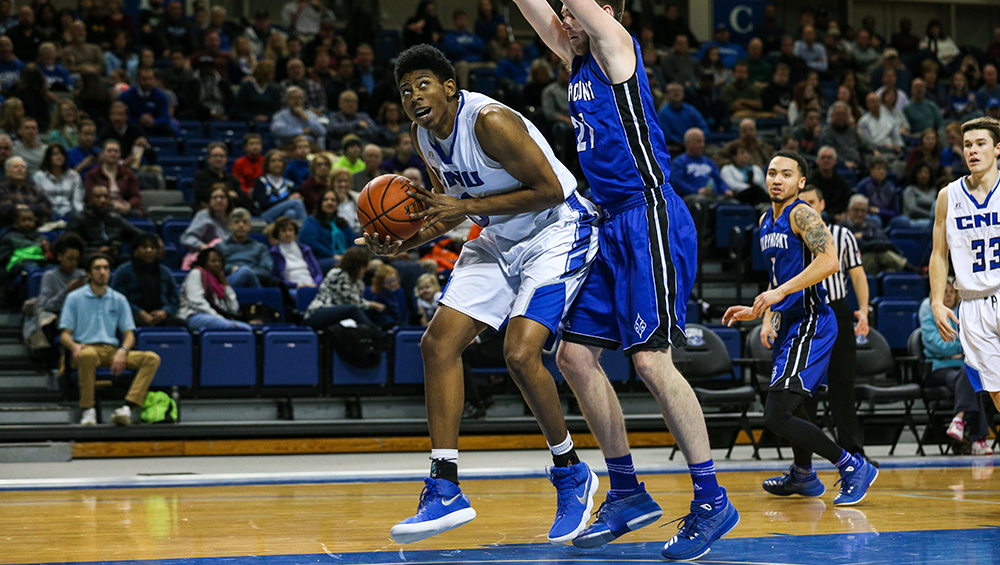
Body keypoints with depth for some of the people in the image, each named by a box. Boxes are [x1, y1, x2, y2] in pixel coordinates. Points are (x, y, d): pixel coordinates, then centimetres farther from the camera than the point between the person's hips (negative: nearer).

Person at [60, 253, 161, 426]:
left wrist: (123, 351, -12)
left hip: (113, 351, 4)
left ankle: (128, 407, -37)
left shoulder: (119, 300, 15)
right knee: (88, 355, -43)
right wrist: (74, 346, -20)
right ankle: (88, 410, -31)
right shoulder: (74, 298, 7)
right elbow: (65, 335, 3)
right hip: (86, 348, -4)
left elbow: (129, 334, 11)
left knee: (152, 358, -23)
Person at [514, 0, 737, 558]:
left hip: (650, 219, -10)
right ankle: (628, 493, 15)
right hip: (612, 224, 10)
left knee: (651, 359, -16)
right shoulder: (578, 57, 17)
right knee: (576, 355, 7)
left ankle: (712, 500, -9)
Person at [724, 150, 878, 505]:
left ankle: (853, 468, -13)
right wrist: (761, 313, 15)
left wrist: (781, 292, -28)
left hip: (810, 325, -10)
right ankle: (803, 476, 47)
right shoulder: (766, 222, 16)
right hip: (789, 325, 10)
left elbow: (830, 262, -27)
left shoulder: (802, 215, -12)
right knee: (791, 404, 27)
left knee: (776, 416, -18)